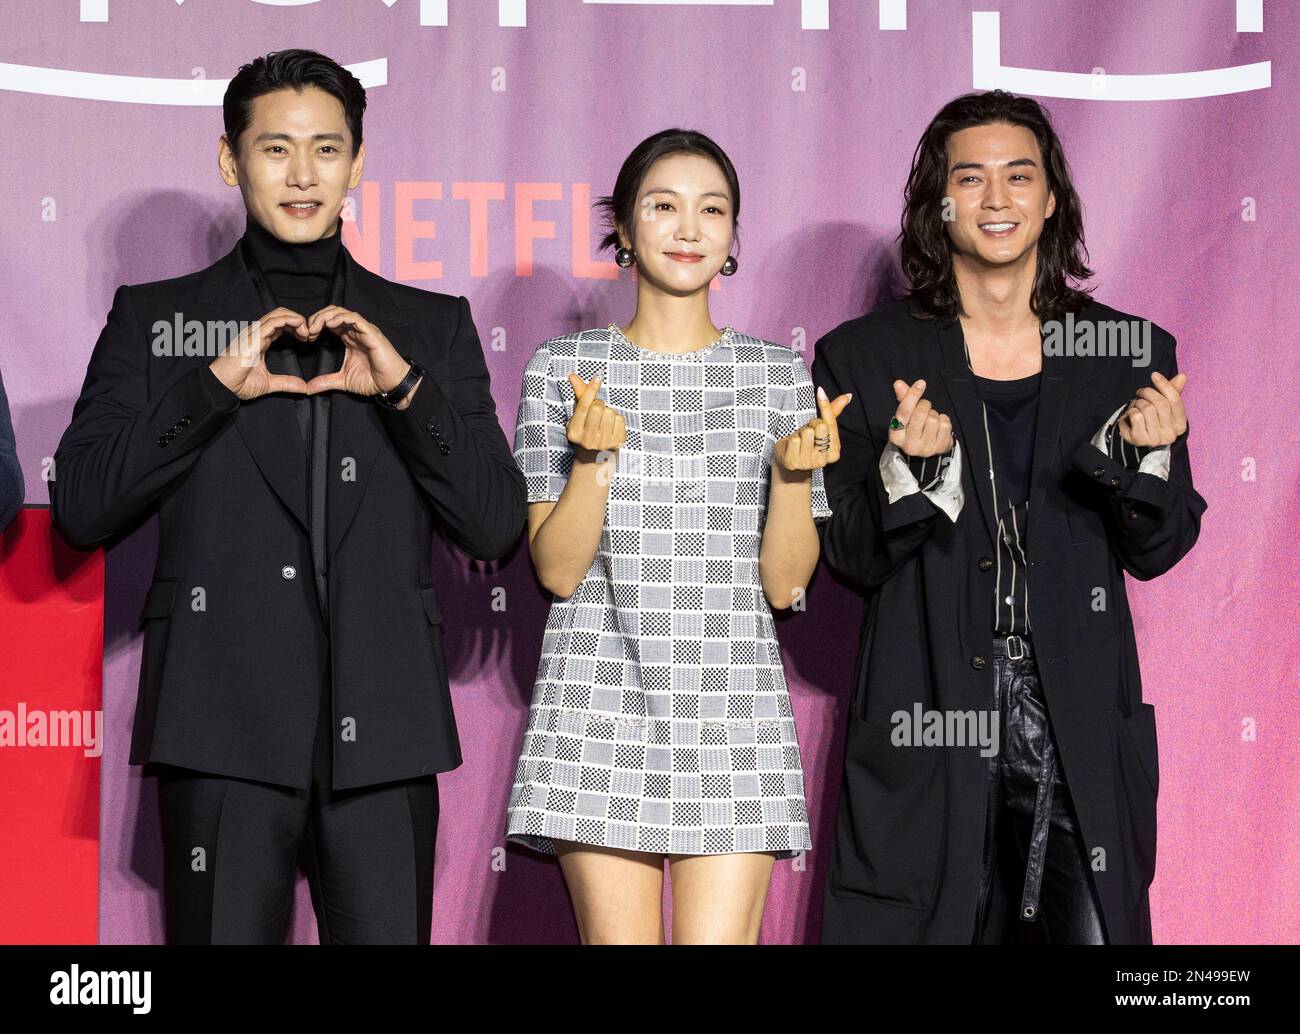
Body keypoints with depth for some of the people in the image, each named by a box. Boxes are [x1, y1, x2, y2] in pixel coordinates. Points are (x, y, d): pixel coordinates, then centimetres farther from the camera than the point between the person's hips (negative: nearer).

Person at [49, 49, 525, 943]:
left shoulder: (432, 327, 13)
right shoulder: (157, 318, 10)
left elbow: (495, 527, 5)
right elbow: (80, 509, 0)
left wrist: (405, 388, -8)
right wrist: (215, 386, -9)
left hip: (382, 734, 1)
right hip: (225, 730, -1)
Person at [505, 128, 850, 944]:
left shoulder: (780, 373, 7)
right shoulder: (562, 369, 5)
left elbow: (784, 585, 4)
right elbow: (557, 571, 0)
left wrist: (794, 471, -13)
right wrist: (593, 458, -15)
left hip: (735, 710, 1)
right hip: (600, 711, 0)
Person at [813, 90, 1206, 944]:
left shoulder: (1129, 353, 6)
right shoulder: (863, 358, 2)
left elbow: (1155, 552, 8)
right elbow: (854, 558, 1)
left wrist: (1146, 456, -12)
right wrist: (911, 469, -18)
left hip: (1081, 737, 1)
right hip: (927, 731, -1)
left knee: (1095, 929, -5)